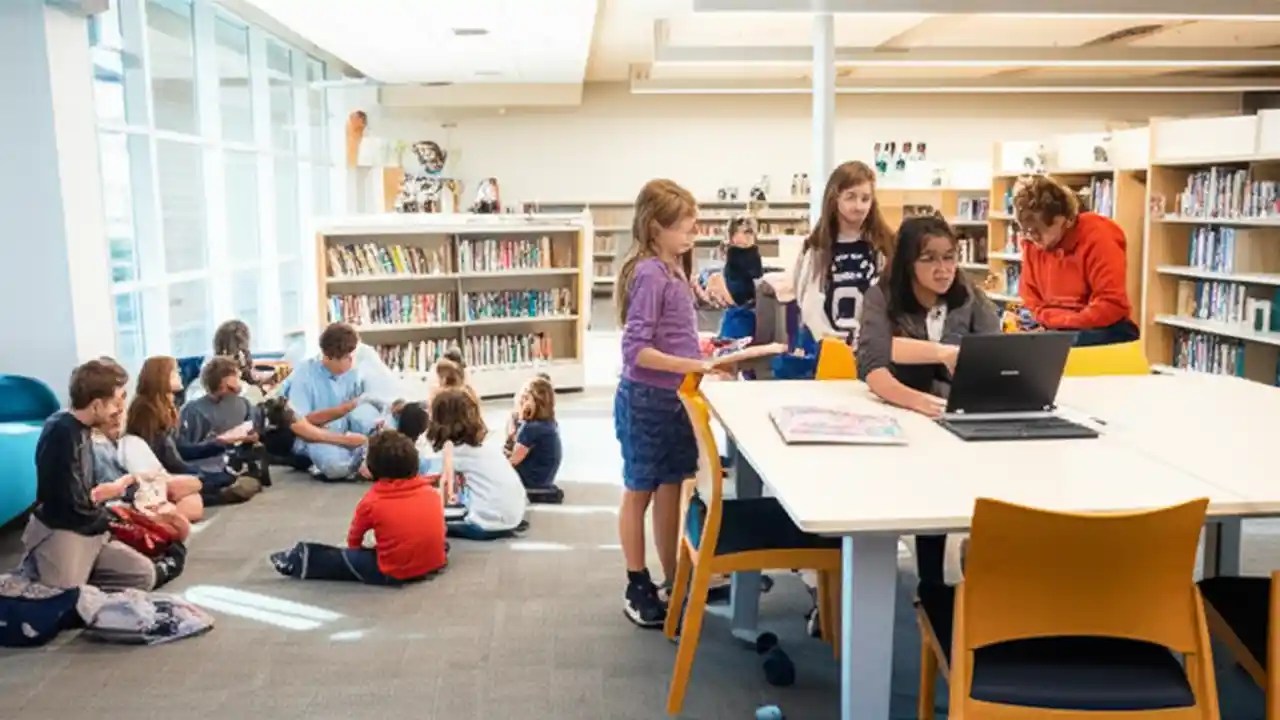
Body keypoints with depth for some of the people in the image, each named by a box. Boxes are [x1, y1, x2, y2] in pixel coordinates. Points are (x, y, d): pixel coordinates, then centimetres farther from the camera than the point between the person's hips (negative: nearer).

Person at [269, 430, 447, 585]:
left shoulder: (371, 501, -3)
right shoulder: (432, 493, 4)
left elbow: (354, 541, 10)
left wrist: (360, 548, 32)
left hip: (395, 573, -3)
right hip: (435, 564, 3)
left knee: (345, 557, 14)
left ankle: (302, 561, 11)